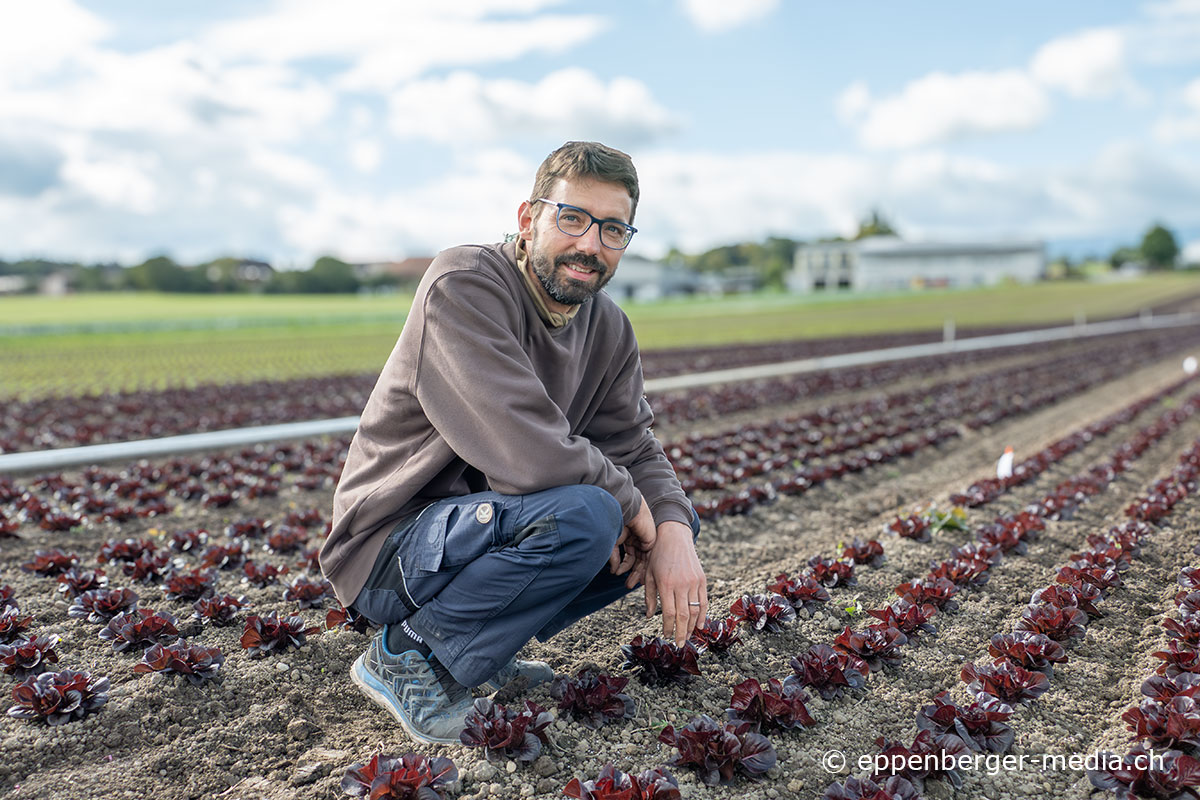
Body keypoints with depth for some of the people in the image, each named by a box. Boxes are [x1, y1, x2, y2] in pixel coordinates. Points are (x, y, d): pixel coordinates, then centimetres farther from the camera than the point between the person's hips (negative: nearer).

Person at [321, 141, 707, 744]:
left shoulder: (609, 329, 3)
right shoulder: (463, 287, -23)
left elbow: (635, 447, 3)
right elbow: (530, 455, -33)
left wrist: (673, 533, -17)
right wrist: (629, 501, -17)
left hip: (489, 525, 8)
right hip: (391, 549, -8)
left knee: (673, 519, 3)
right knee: (582, 514, -32)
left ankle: (487, 652, 8)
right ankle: (407, 657, -10)